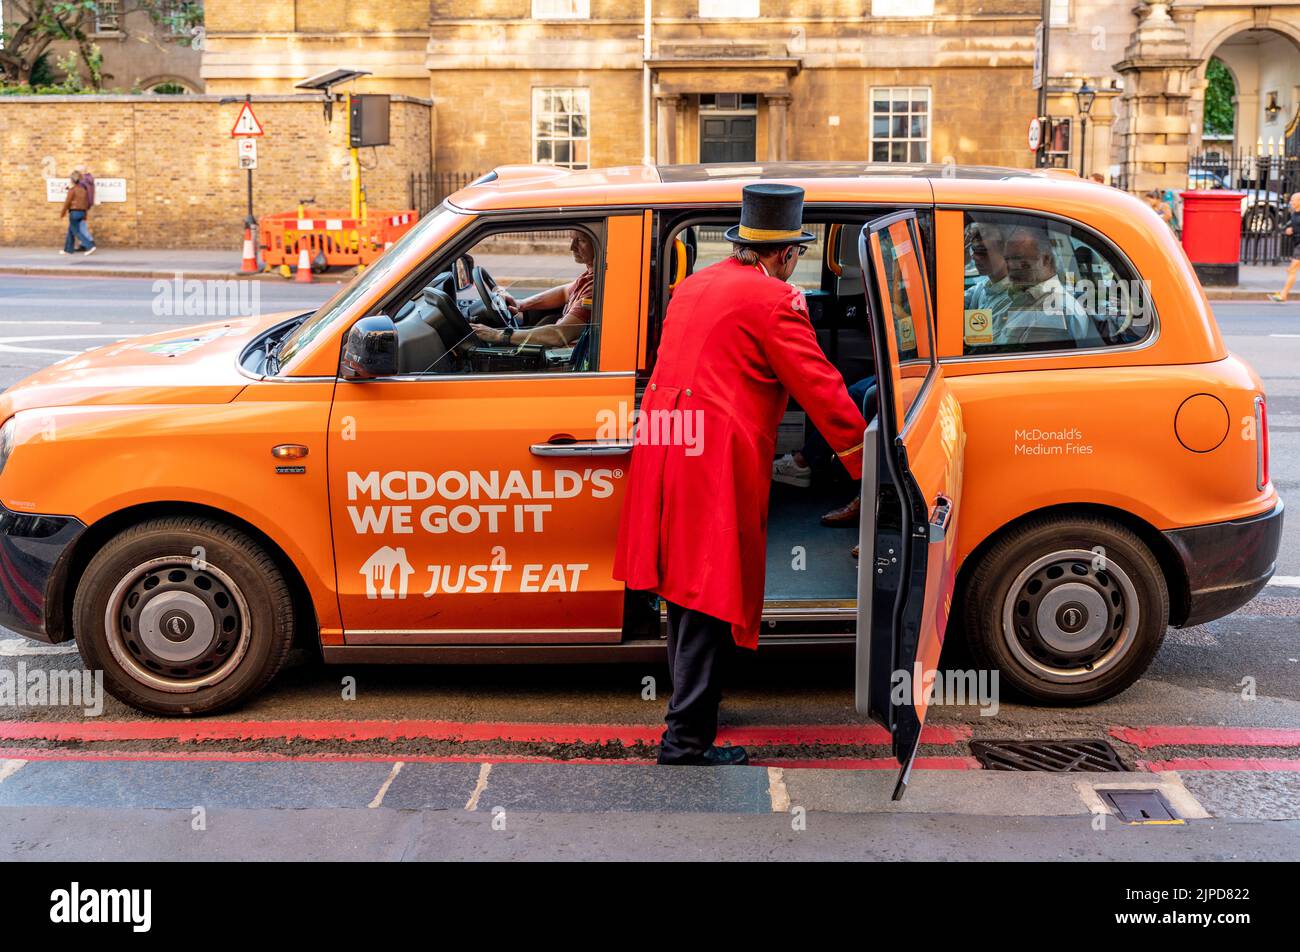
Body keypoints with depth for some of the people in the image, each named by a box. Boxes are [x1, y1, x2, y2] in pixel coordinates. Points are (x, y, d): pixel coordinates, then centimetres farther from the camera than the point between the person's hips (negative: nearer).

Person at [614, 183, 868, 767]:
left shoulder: (695, 284, 18)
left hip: (664, 445, 9)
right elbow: (820, 389, -8)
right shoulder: (774, 299, -8)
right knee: (711, 596, -4)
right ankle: (686, 740, -3)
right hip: (718, 456, -9)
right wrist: (865, 462, -2)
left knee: (685, 585, 20)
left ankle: (691, 704, 36)